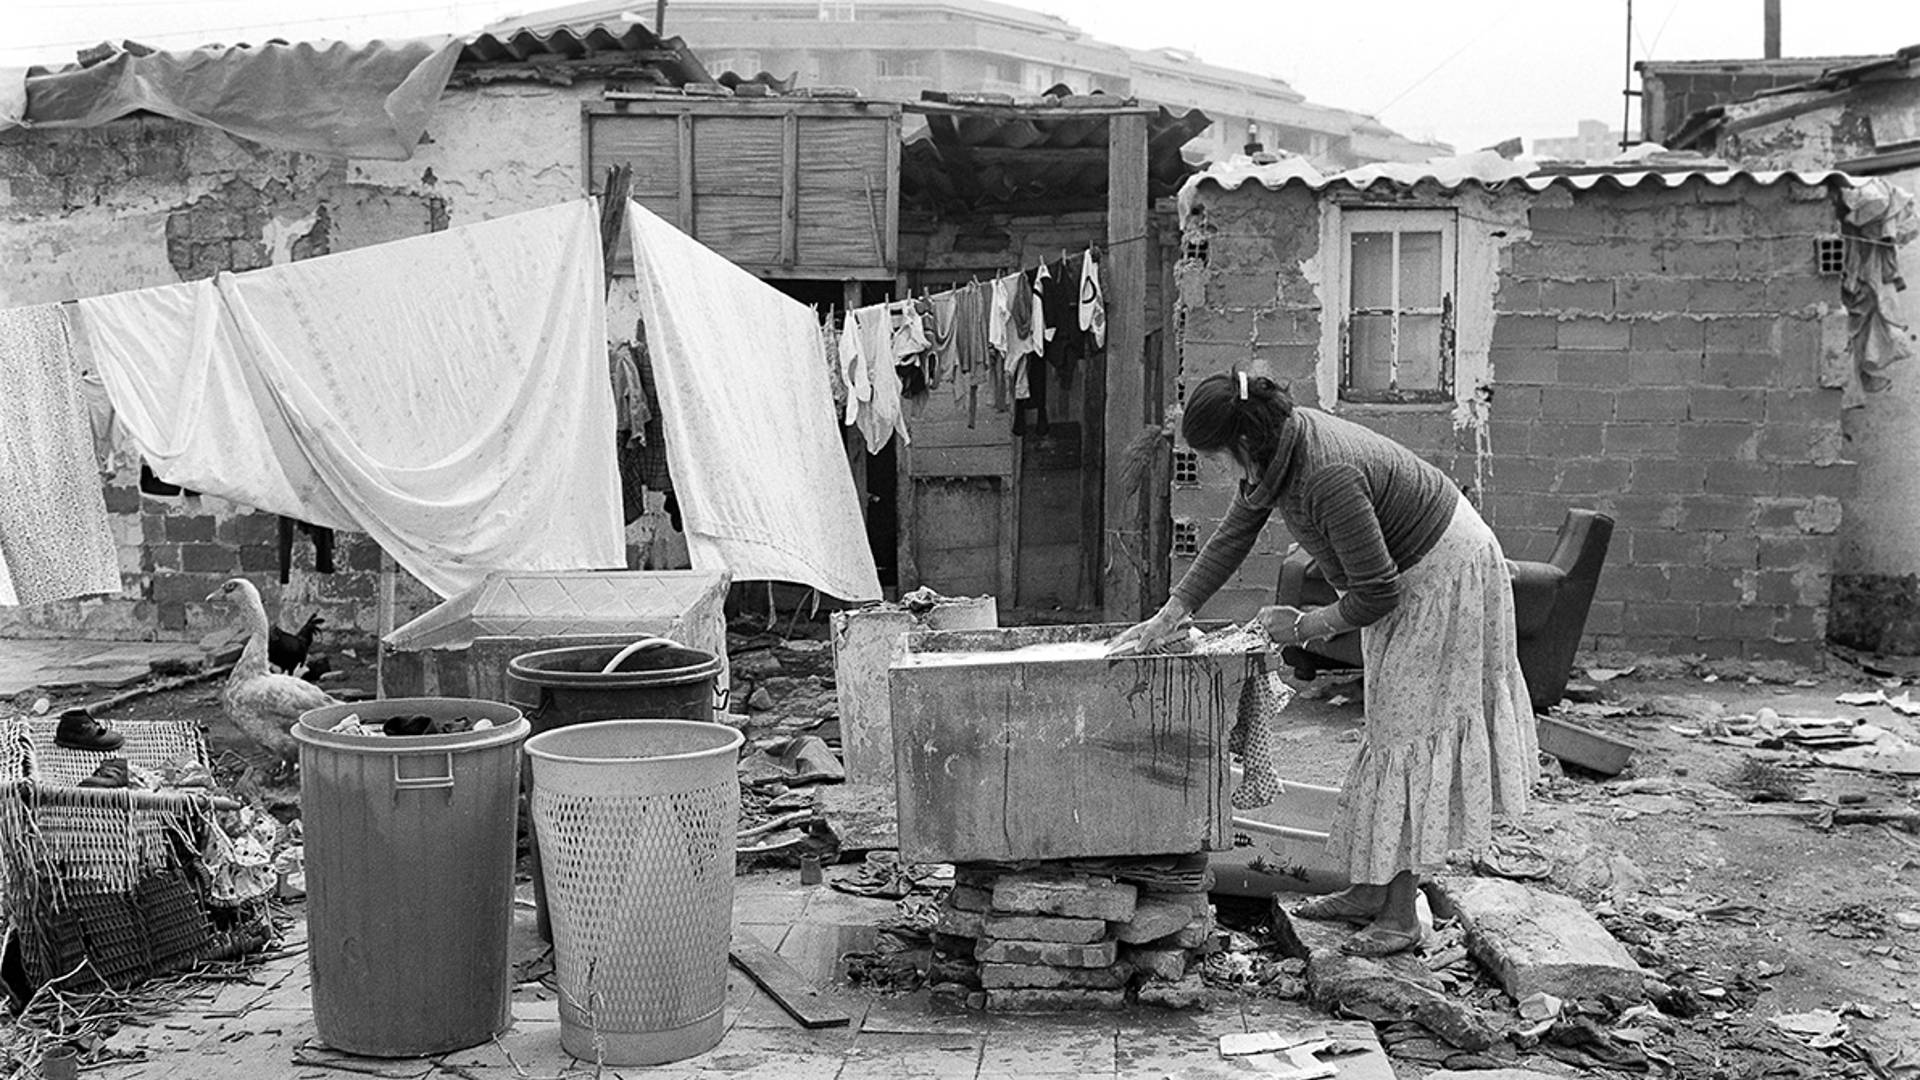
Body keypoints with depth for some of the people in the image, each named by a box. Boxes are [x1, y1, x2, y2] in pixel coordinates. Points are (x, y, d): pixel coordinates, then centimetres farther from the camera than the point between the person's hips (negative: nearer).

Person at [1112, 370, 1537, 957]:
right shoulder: (1279, 447, -6)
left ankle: (1400, 916, -3)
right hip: (1406, 575, 10)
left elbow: (1375, 594, -29)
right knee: (1388, 729, 12)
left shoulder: (1328, 475, -34)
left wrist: (1304, 627, -14)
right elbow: (1232, 535, 4)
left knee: (1410, 733, -8)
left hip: (1444, 574, -10)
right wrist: (1171, 614, -1)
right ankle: (1369, 892, 20)